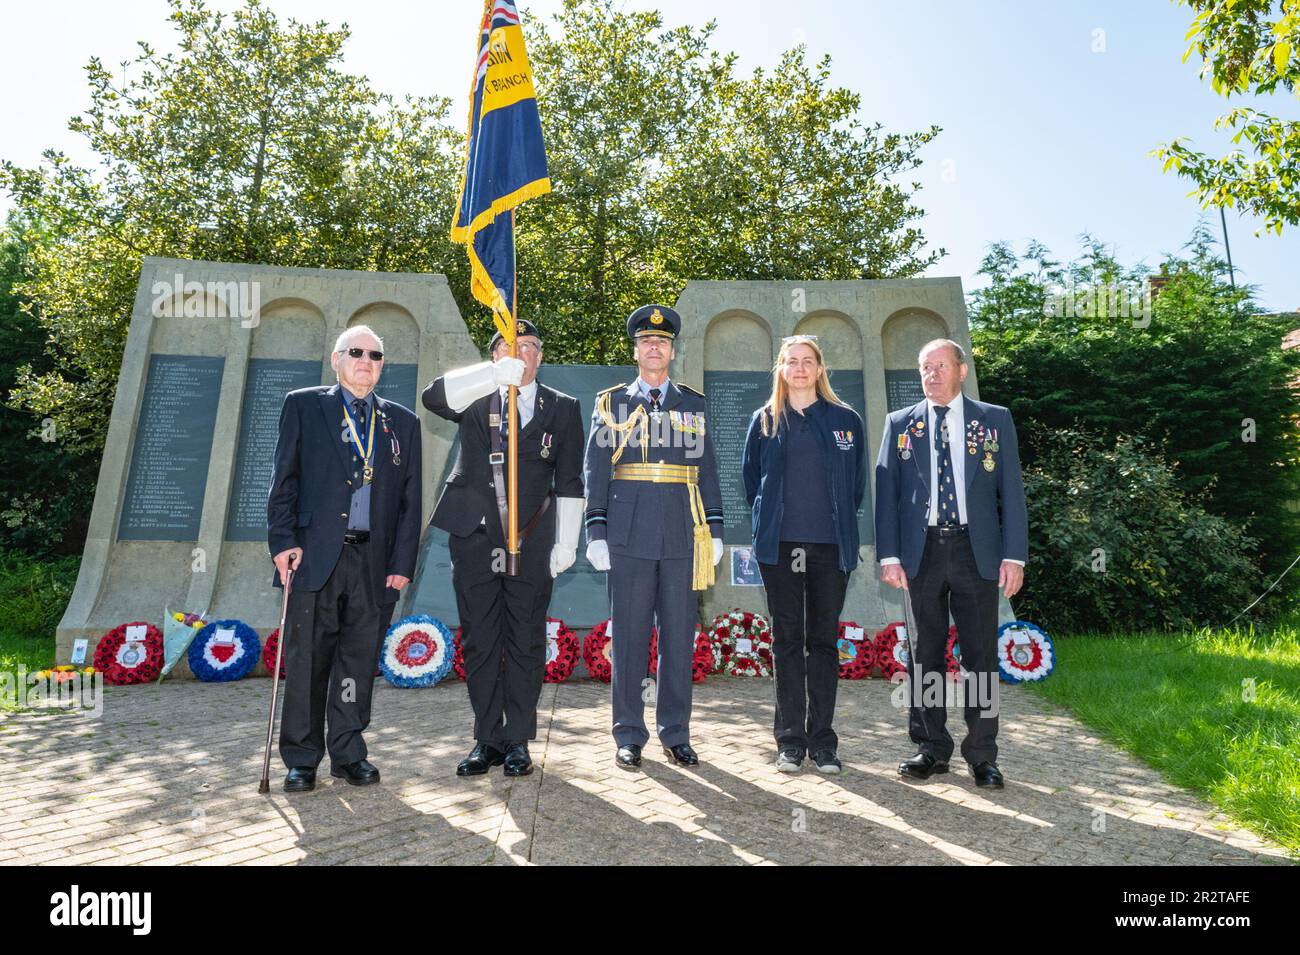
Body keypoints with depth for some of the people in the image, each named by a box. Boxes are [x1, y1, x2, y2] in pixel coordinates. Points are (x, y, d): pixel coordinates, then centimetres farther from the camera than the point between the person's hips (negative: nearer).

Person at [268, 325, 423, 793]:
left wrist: (403, 562, 2)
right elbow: (283, 480, 4)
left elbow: (410, 498, 10)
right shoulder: (303, 406, 9)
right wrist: (283, 541, -6)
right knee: (306, 659, 3)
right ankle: (302, 759, 17)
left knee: (359, 661, 8)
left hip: (374, 562, 2)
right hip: (315, 556, -2)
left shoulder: (402, 422, 13)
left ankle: (348, 753, 21)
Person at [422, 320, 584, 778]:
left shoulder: (562, 409, 8)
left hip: (531, 543, -1)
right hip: (475, 539, 1)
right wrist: (496, 374, -24)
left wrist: (566, 544, -2)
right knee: (479, 644, 7)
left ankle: (518, 741, 17)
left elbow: (569, 482, 5)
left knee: (526, 645, 4)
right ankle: (487, 740, 19)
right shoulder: (475, 401, 10)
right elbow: (434, 396, -13)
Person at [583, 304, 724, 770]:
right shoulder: (611, 402, 8)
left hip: (682, 536, 2)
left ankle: (675, 734, 19)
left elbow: (707, 469, 12)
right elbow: (596, 470, 4)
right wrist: (596, 531, -3)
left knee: (679, 636, 6)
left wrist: (714, 528, 5)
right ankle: (629, 736, 16)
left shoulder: (692, 404, 13)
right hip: (629, 535, -1)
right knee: (629, 636, 3)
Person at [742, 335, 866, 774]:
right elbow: (750, 476, 13)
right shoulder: (765, 420, 8)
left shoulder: (845, 419, 6)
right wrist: (766, 520, 8)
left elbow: (857, 481, 11)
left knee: (824, 640, 6)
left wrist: (842, 521, 8)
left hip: (830, 545, 0)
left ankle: (822, 741, 15)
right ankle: (790, 740, 13)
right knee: (787, 640, 5)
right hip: (780, 545, 0)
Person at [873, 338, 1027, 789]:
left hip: (976, 550, -1)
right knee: (925, 653, 8)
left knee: (981, 654, 3)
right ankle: (931, 748, 20)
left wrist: (1014, 555, -4)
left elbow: (1011, 490, 4)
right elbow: (886, 491, 5)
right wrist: (889, 556, -4)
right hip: (921, 552, 1)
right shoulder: (900, 423, 9)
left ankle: (982, 755, 16)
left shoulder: (995, 419, 8)